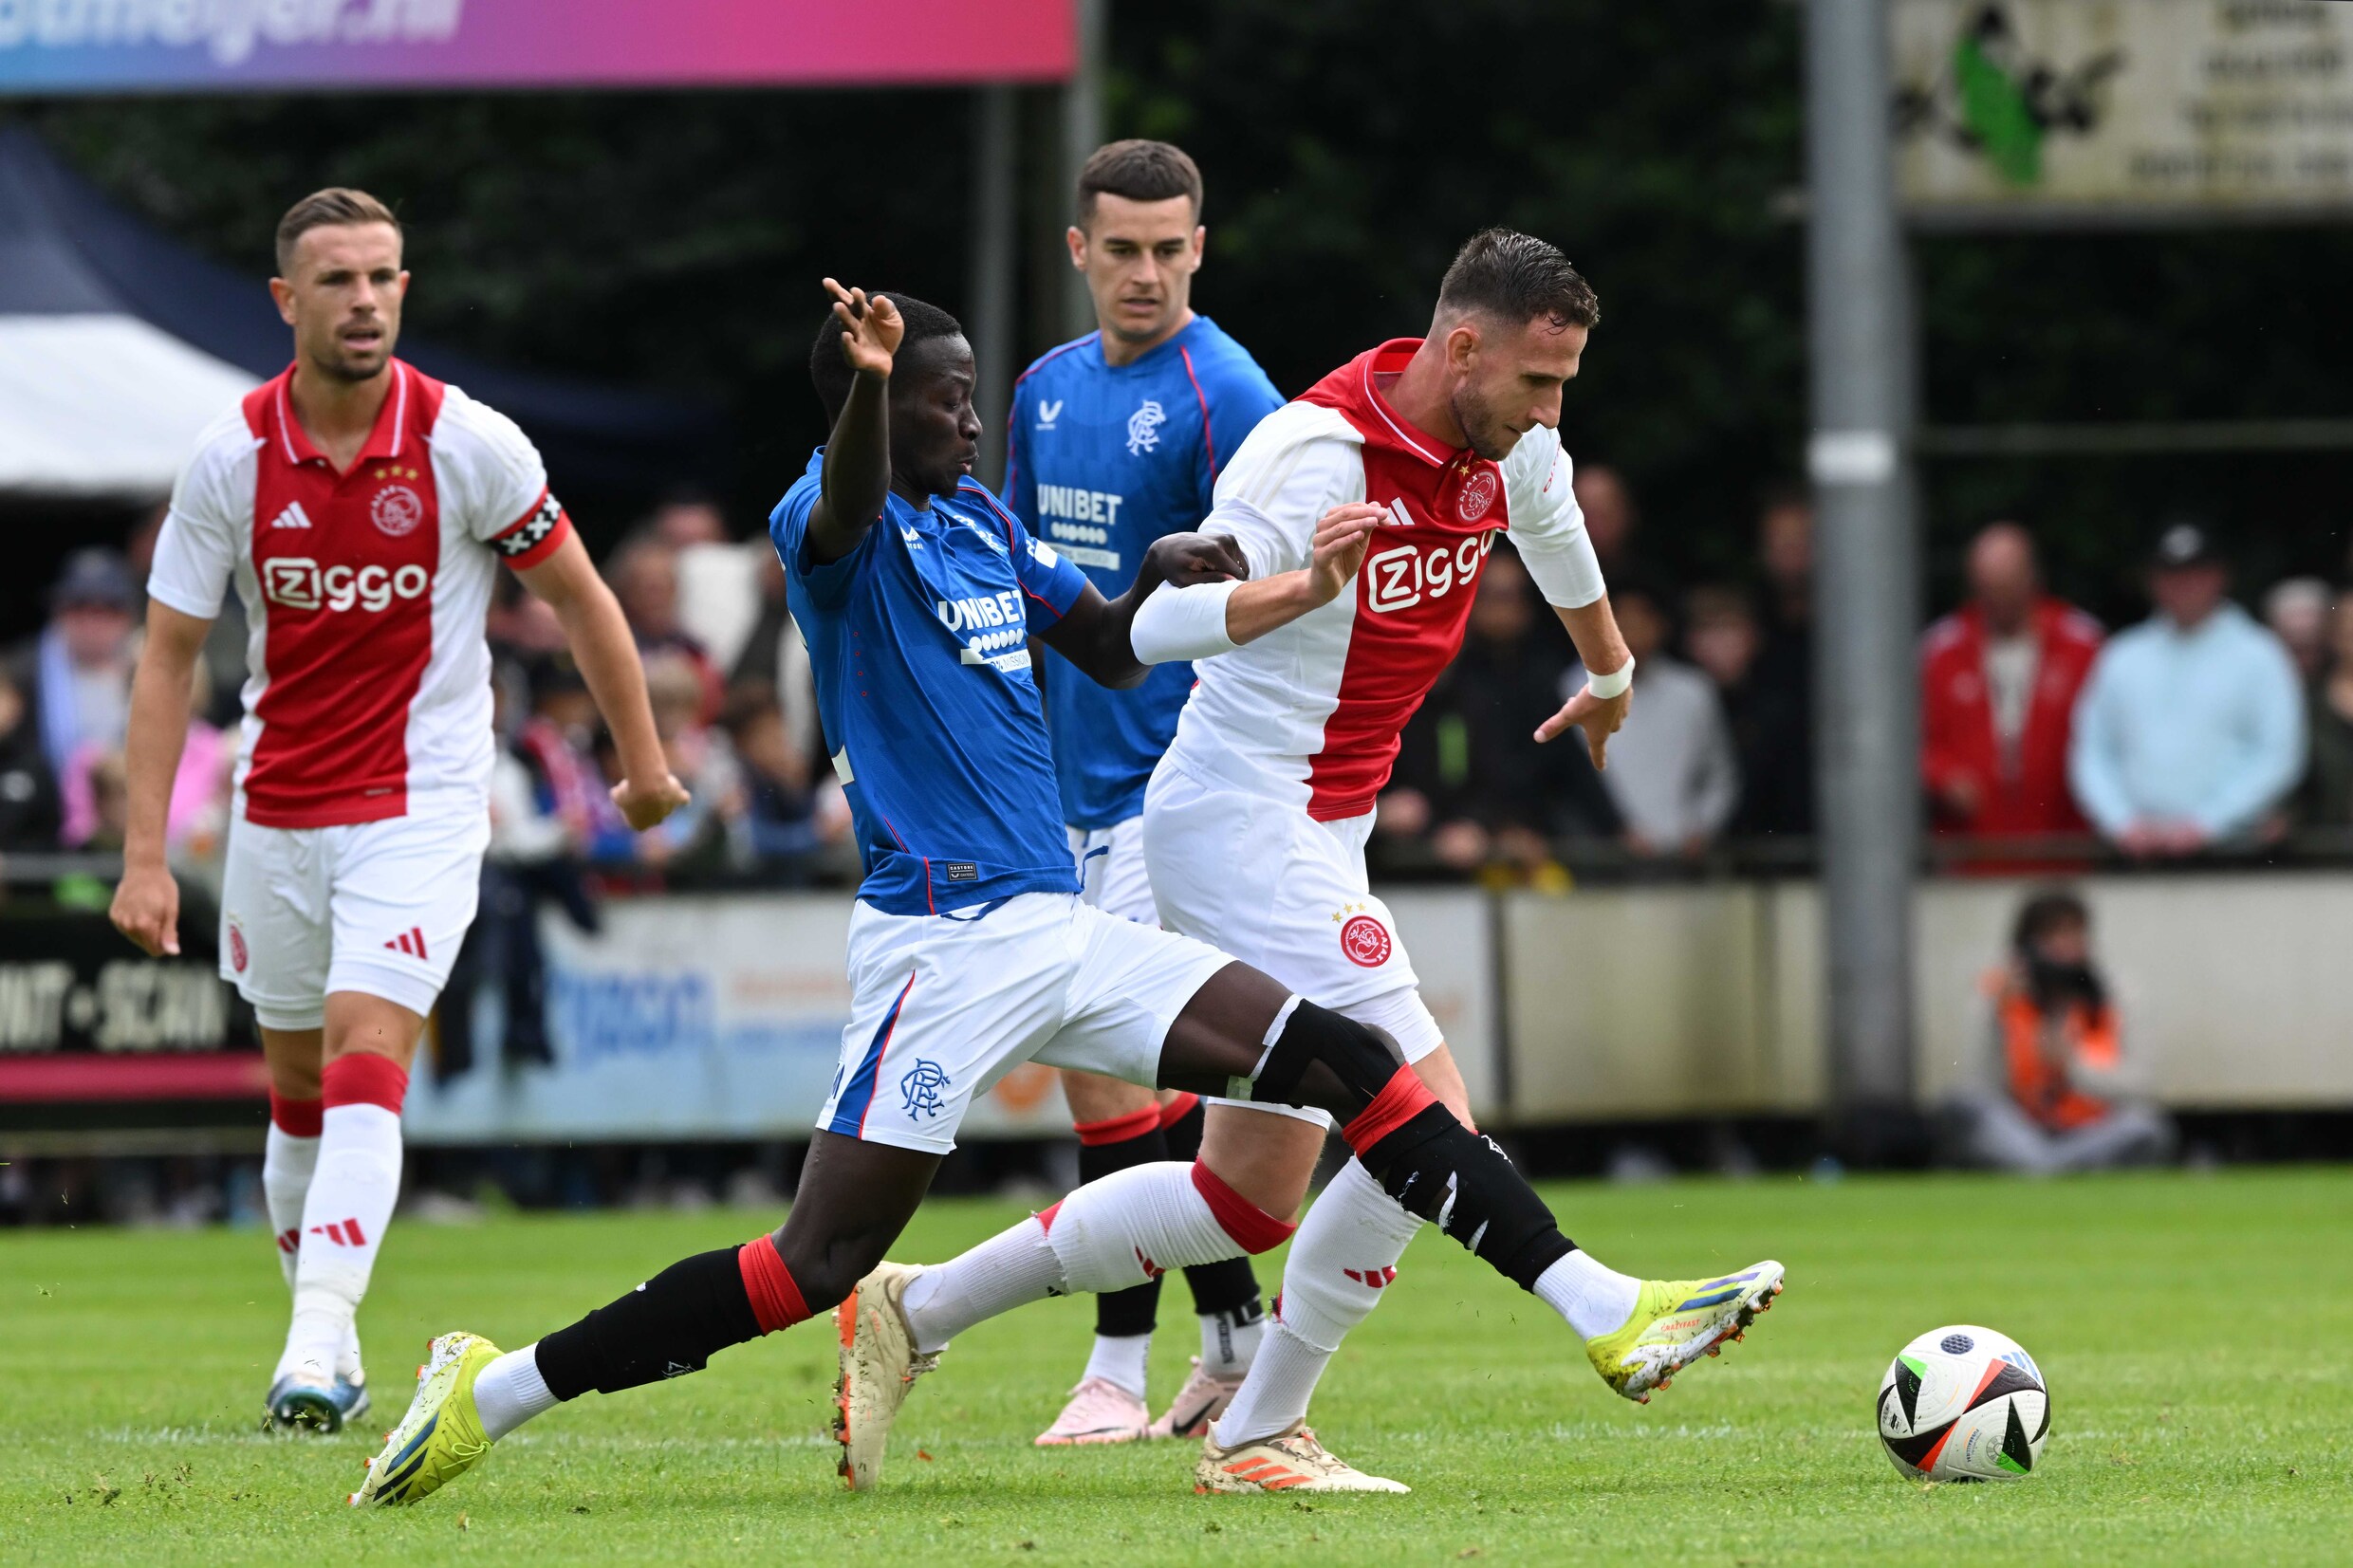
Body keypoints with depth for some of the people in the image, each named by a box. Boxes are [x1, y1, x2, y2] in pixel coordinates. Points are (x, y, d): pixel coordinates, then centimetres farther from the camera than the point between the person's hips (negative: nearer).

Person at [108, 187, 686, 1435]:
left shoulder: (469, 445, -12)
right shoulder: (230, 457, -7)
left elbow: (578, 596, 2)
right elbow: (168, 655, -3)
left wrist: (644, 760, 9)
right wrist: (145, 853, -8)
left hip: (419, 804, -3)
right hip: (277, 808, 3)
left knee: (363, 1062, -18)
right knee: (297, 1088, 11)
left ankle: (318, 1346, -24)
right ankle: (322, 1349, 25)